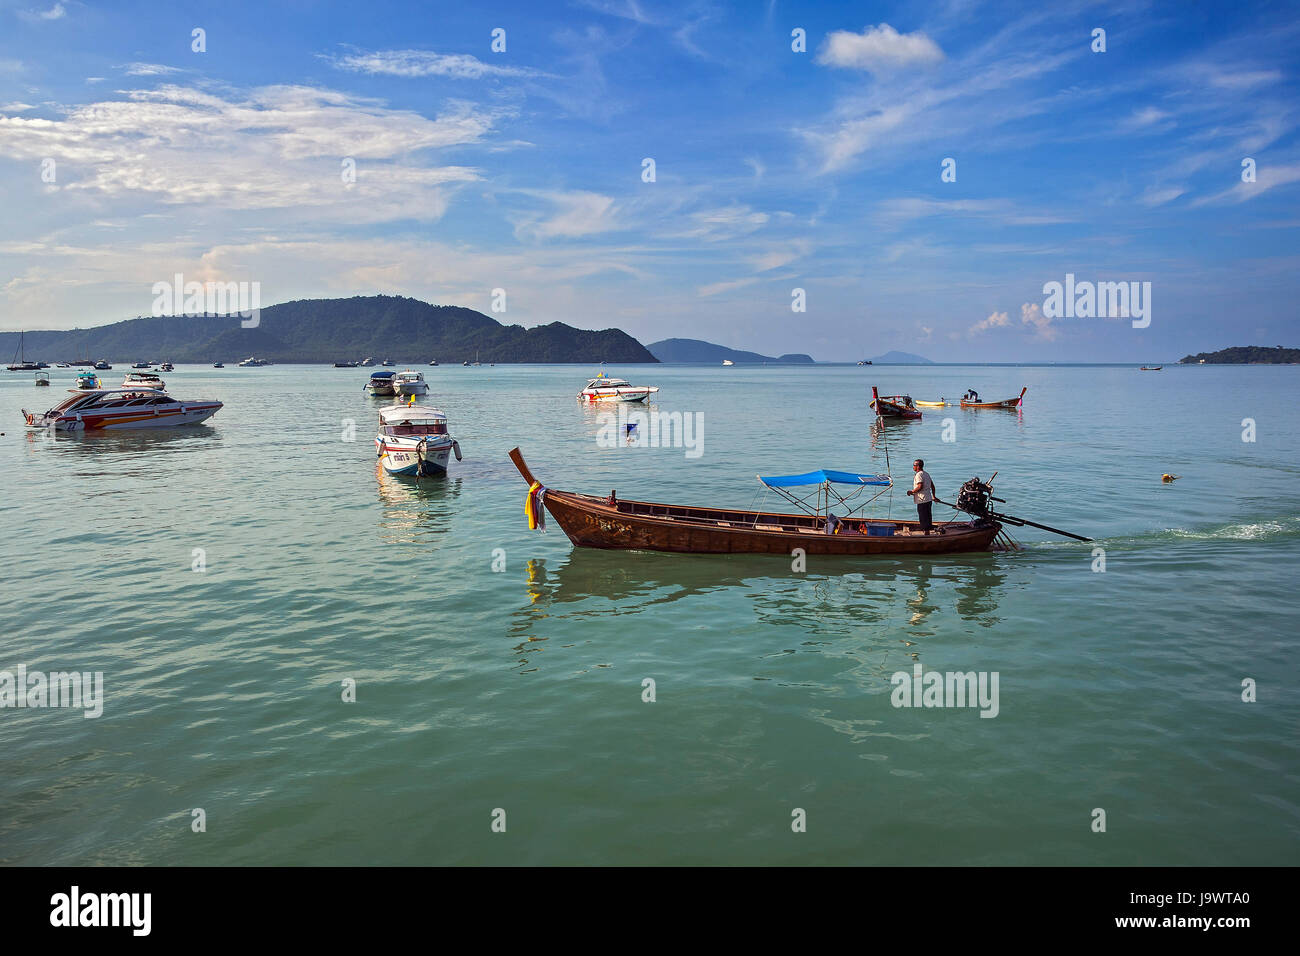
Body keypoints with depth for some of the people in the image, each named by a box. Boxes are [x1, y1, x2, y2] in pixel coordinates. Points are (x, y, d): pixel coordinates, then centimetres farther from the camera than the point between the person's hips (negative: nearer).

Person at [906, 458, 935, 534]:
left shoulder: (919, 474, -13)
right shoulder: (926, 473, 16)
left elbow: (920, 486, -25)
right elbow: (932, 486, 20)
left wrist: (912, 491, -13)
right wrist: (933, 496, 28)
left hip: (922, 501, -10)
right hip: (929, 499, 10)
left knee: (924, 519, -5)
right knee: (928, 518, 14)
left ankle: (926, 534, -3)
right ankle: (928, 533, 21)